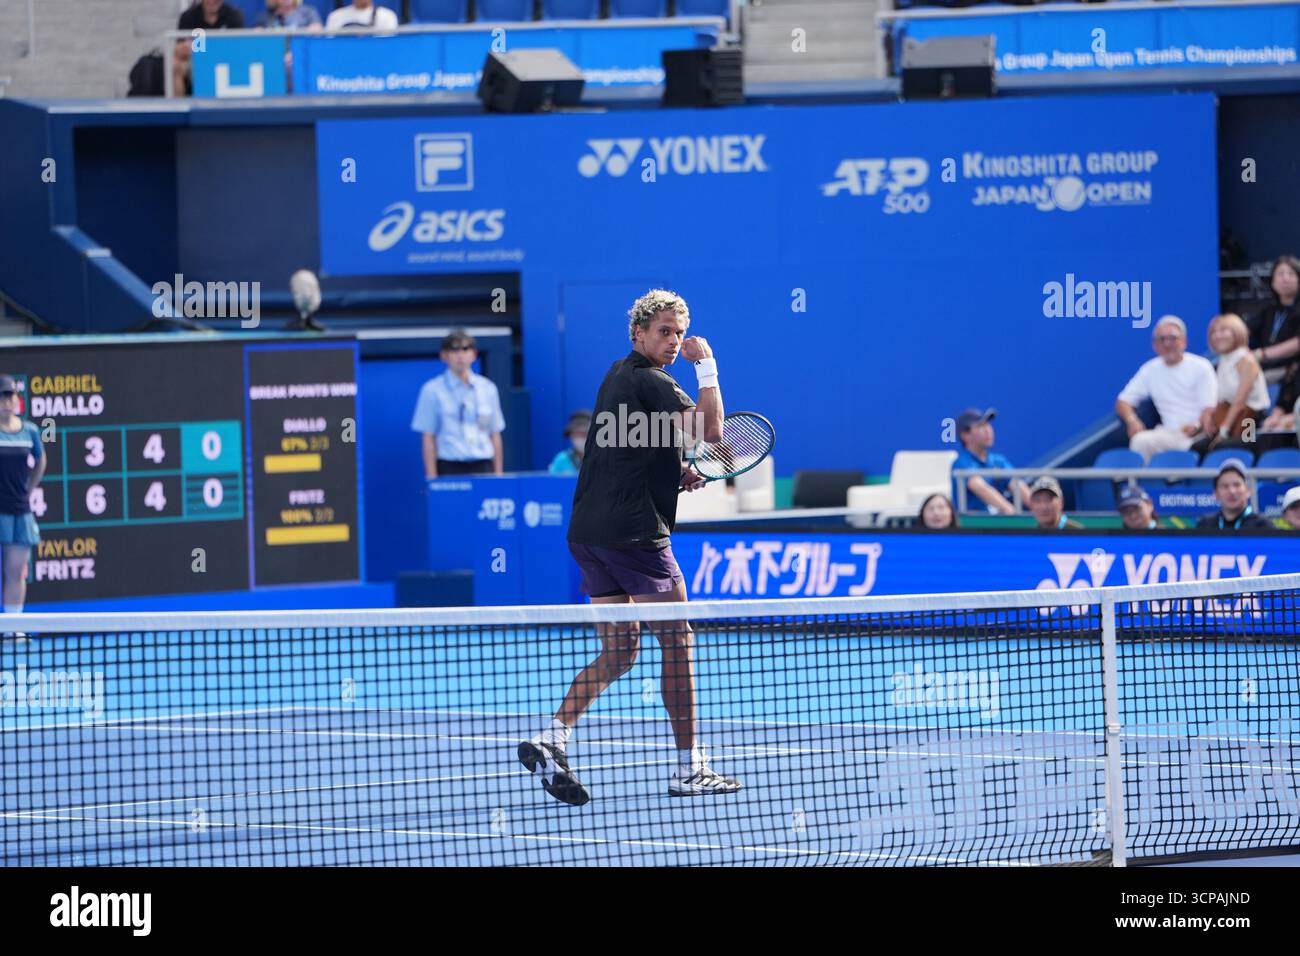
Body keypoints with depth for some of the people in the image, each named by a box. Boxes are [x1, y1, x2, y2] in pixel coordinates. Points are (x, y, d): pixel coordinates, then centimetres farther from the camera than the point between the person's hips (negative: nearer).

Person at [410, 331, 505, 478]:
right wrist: (432, 477, -6)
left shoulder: (488, 389, 9)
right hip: (450, 466, -3)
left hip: (483, 466, 3)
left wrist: (498, 474, 7)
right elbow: (428, 438, 0)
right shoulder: (433, 390, 1)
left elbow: (495, 436, 12)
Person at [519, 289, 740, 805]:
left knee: (619, 651, 11)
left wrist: (677, 471, 14)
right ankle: (688, 768, 4)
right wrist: (707, 366, -13)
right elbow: (709, 431, -24)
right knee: (676, 641, 1)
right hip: (635, 531, -9)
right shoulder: (651, 383, -12)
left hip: (590, 530, 9)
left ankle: (550, 739, -5)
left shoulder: (618, 375, 17)